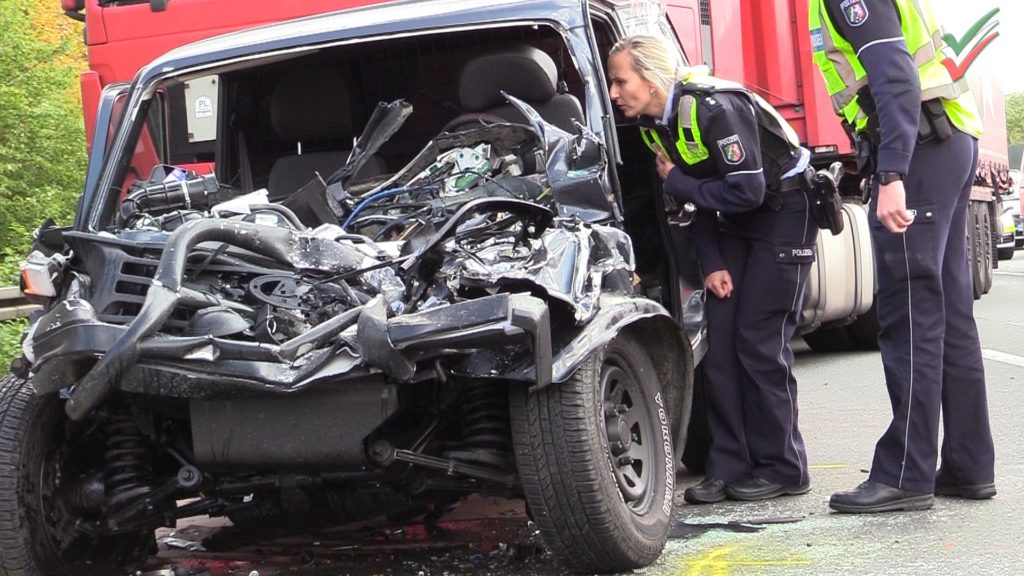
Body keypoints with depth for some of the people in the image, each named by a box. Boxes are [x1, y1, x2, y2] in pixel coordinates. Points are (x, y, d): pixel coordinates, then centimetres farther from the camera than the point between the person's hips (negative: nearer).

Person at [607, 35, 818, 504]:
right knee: (719, 339, -2)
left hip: (785, 213, -8)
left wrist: (676, 182, -19)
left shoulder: (714, 108, -27)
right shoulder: (654, 125, 0)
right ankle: (729, 466, 3)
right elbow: (698, 196, 7)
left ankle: (782, 468, 1)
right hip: (736, 221, 8)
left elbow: (746, 191, -30)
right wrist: (711, 264, -2)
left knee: (759, 341, -10)